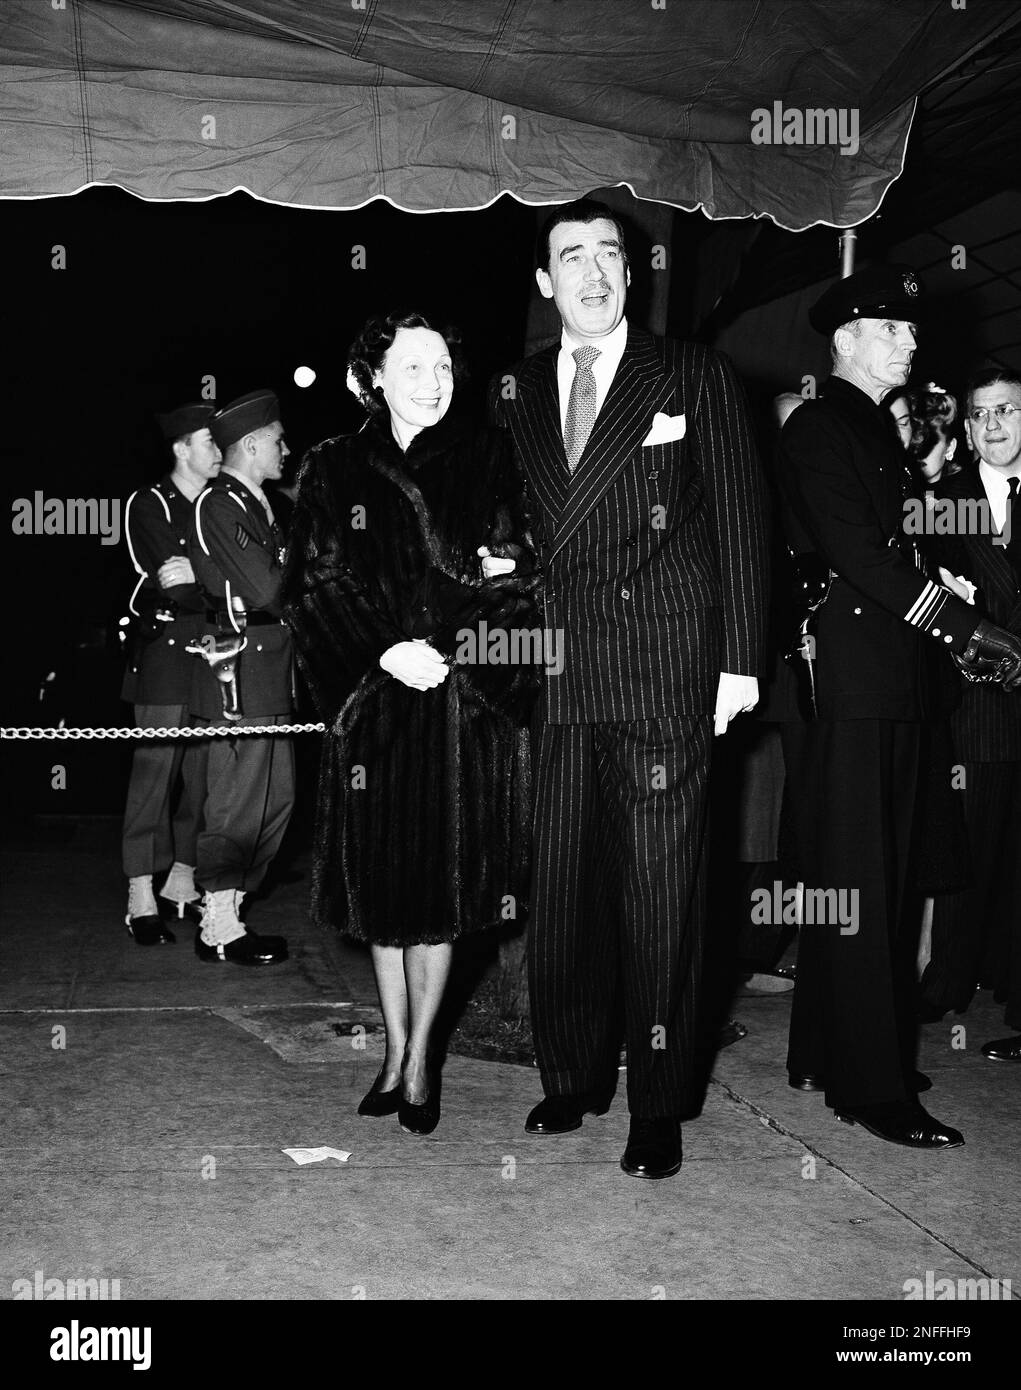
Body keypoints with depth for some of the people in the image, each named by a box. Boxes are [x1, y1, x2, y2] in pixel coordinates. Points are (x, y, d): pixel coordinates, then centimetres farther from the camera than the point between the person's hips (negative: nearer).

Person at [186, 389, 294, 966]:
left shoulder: (258, 505, 19)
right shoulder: (219, 506, -11)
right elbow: (264, 588, -18)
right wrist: (294, 556, -2)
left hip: (270, 675, 10)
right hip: (239, 674, -10)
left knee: (277, 795, 12)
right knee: (237, 801, -4)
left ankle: (229, 904, 22)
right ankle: (219, 928, 6)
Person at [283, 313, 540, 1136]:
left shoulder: (488, 461, 6)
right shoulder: (336, 469, 7)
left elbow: (521, 579, -1)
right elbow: (317, 587, 1)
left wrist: (440, 648, -12)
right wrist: (386, 650, -14)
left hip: (468, 701, -1)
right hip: (374, 701, 1)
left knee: (443, 885, 2)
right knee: (383, 880, 6)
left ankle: (421, 1057, 16)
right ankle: (396, 1050, 22)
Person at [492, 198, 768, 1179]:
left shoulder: (693, 378, 6)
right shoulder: (514, 394, 14)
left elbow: (738, 520, 2)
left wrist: (739, 660, -4)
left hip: (664, 675, -3)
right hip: (554, 679, 3)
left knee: (660, 896, 1)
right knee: (560, 890, 8)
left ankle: (659, 1107, 13)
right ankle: (572, 1079, 25)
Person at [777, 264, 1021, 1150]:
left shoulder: (881, 430, 22)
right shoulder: (819, 428, -4)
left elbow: (893, 552, 17)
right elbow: (853, 550, -14)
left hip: (893, 684, 8)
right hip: (847, 682, -8)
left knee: (884, 882, 11)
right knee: (856, 885, -5)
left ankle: (833, 1050, 21)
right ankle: (872, 1086, 1)